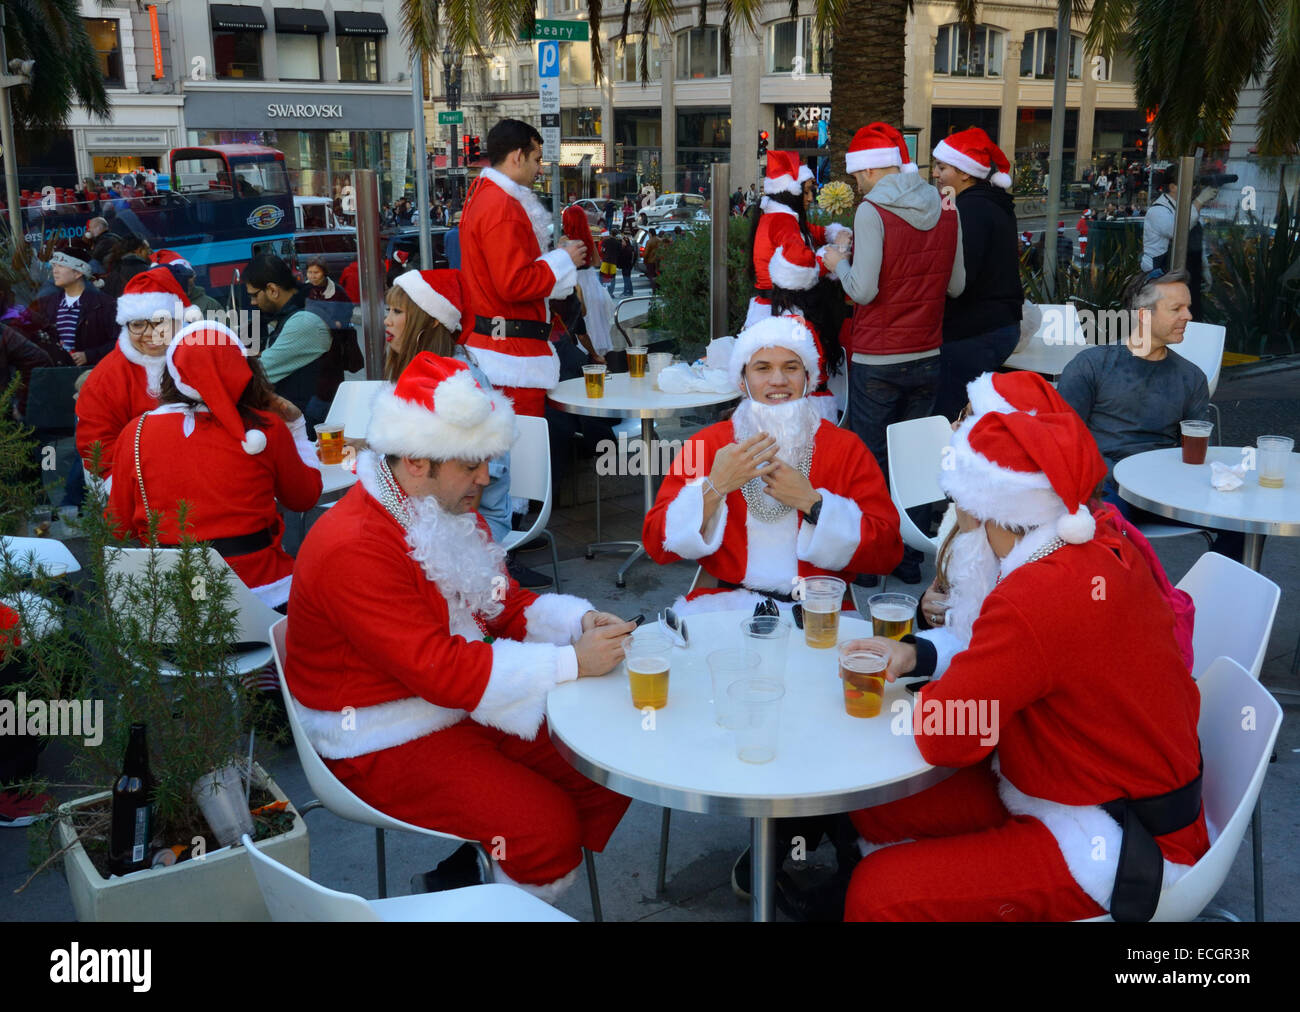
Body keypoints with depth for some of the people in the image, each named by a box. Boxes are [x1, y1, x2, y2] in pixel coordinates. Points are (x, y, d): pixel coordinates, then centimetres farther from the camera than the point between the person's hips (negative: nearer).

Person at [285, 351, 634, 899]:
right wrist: (571, 663, -28)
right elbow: (441, 671, -28)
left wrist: (579, 621, -7)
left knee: (609, 775, -2)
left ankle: (458, 874, 10)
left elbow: (504, 602, 13)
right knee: (545, 826, -22)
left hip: (467, 707, 9)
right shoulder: (352, 549, -24)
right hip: (387, 744, -9)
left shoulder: (451, 510, 6)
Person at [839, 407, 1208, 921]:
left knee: (876, 893, -15)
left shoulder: (1035, 600, -32)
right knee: (873, 806, 11)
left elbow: (945, 737, -24)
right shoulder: (1108, 541, -4)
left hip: (1119, 849, -9)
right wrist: (917, 655, -1)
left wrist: (919, 687, -4)